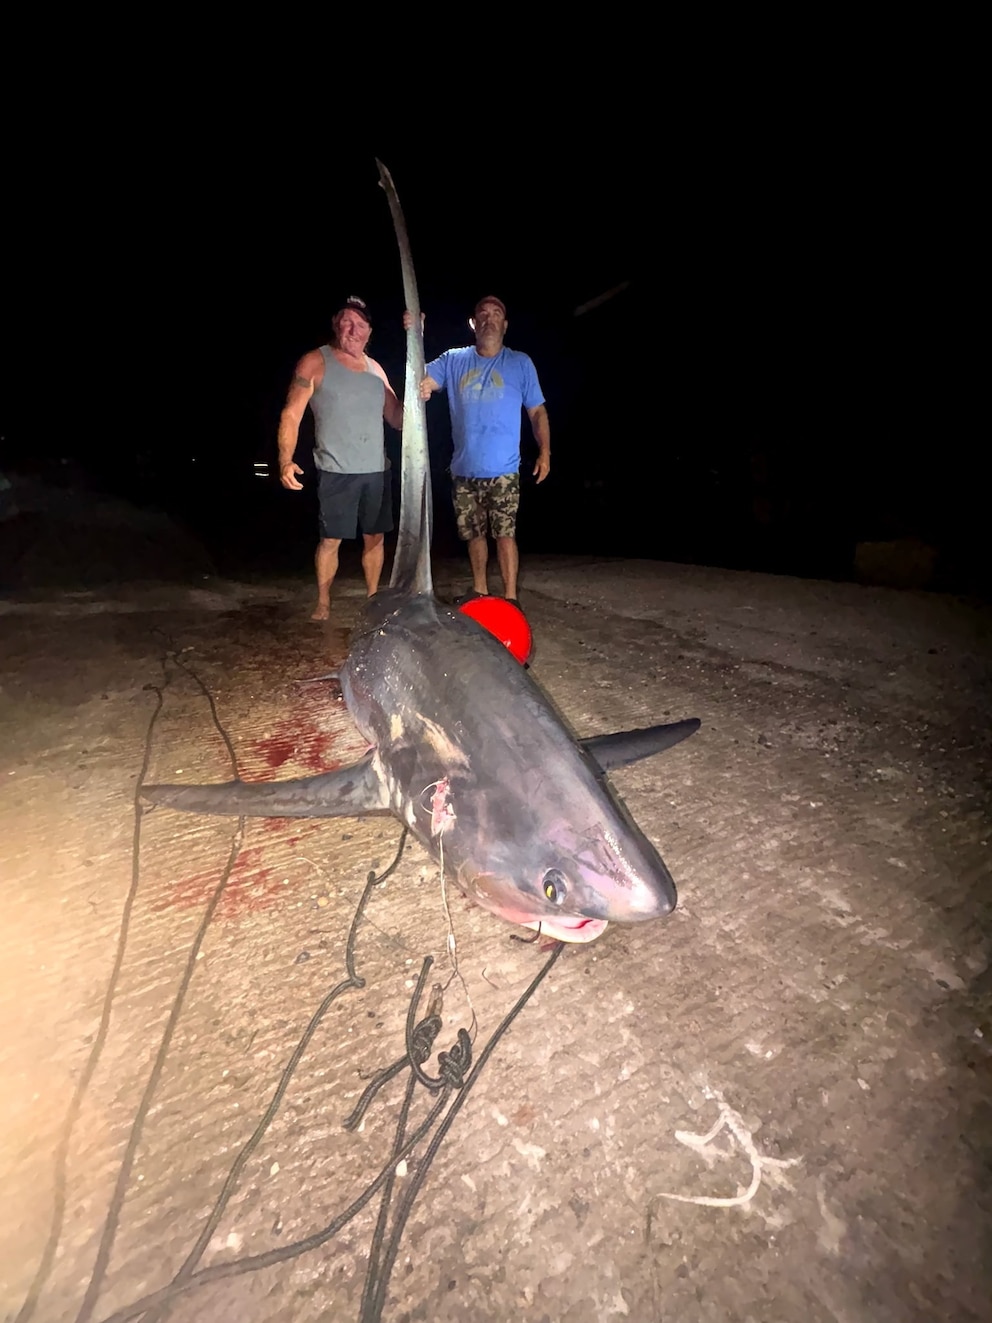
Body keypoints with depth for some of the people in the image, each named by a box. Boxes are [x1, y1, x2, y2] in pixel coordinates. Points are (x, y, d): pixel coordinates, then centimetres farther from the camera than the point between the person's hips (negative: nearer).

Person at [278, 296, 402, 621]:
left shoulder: (375, 368, 15)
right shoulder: (315, 362, 0)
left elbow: (397, 418, 15)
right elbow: (291, 416, -5)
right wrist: (286, 462, -18)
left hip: (376, 470, 5)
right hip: (336, 471, -5)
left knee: (375, 536, 8)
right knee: (330, 539, -2)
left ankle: (373, 597, 20)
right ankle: (323, 602, 12)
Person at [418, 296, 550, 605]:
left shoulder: (520, 363, 7)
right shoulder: (453, 360, 10)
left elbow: (537, 411, 6)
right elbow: (419, 382, -2)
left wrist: (545, 452, -4)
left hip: (503, 471, -3)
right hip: (464, 470, 3)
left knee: (505, 534, -9)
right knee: (474, 533, 10)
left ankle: (510, 598, -3)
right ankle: (479, 589, 26)